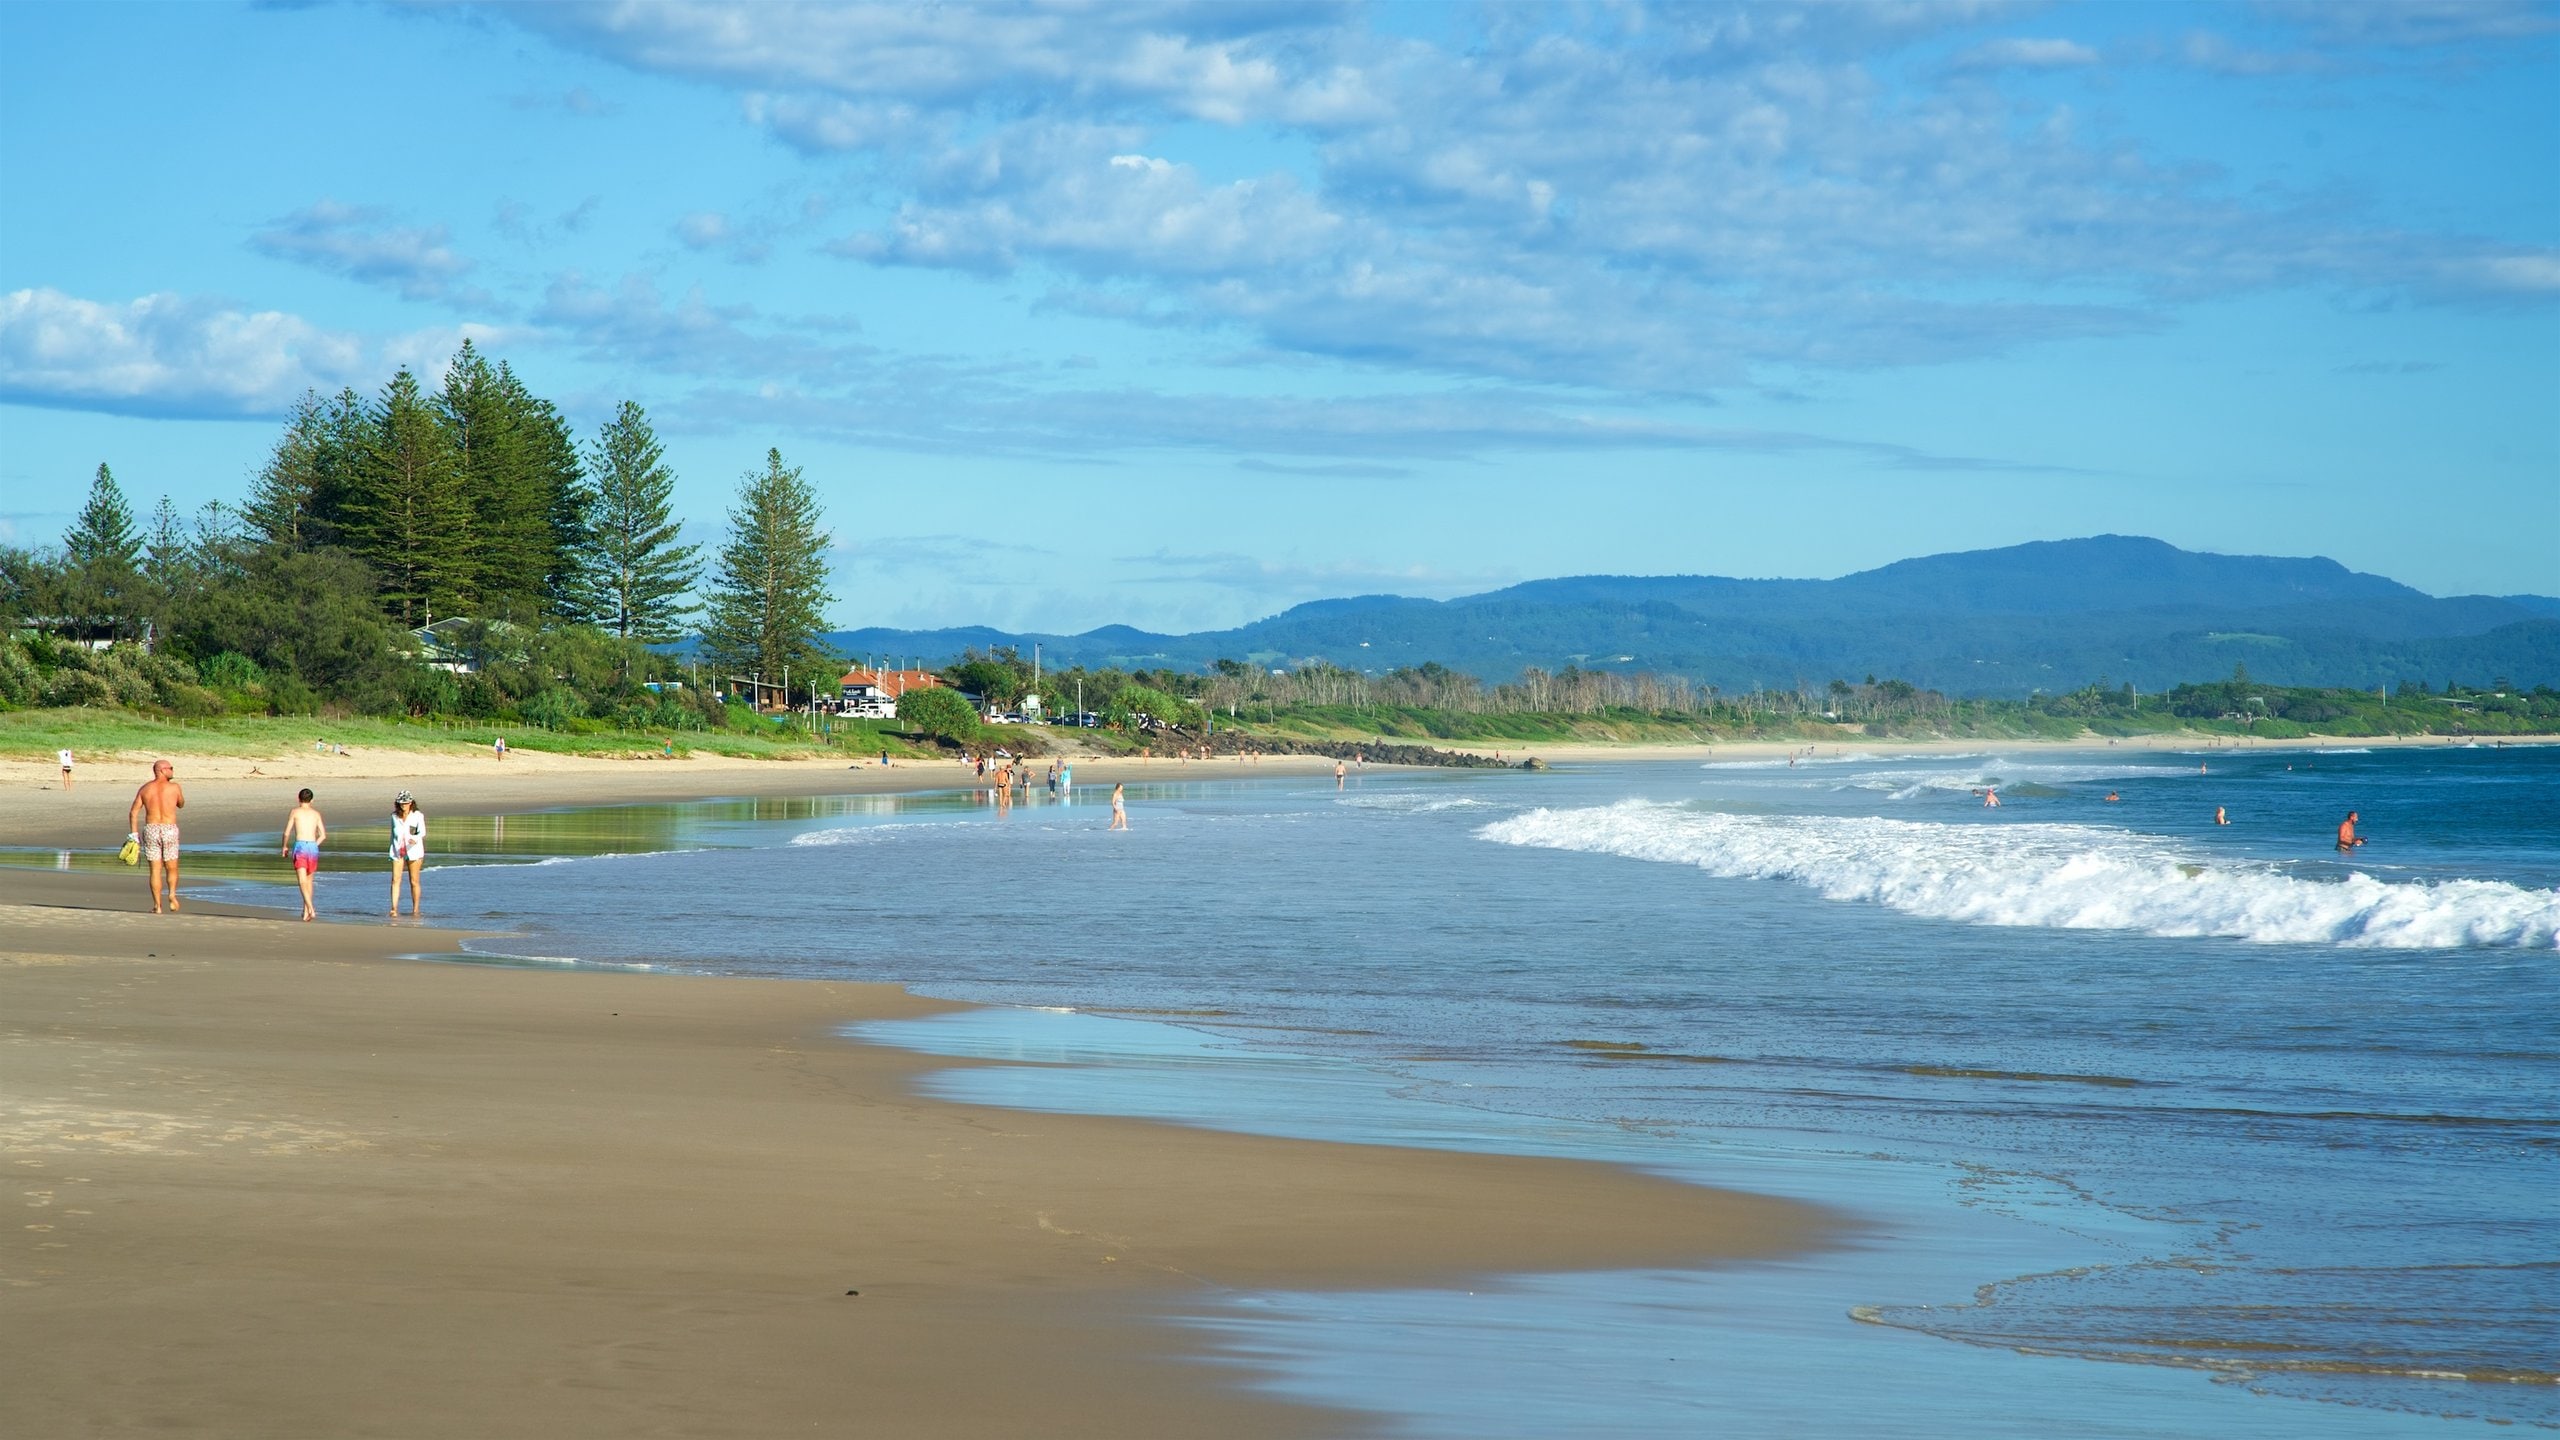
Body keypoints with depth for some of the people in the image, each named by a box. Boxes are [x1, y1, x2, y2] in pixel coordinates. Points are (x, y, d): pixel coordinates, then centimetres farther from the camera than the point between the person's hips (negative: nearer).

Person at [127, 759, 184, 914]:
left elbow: (133, 812, 2)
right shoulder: (174, 787, -2)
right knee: (171, 868, 11)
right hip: (169, 830, -2)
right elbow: (181, 805, 17)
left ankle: (157, 905, 1)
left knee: (155, 870, 6)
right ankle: (172, 894, -14)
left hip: (150, 830, 2)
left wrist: (133, 835, 6)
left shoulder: (145, 788, 5)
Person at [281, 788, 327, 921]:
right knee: (309, 881, 17)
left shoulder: (294, 812, 3)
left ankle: (311, 910, -27)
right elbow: (323, 835, 8)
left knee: (302, 881, -10)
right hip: (313, 847, 3)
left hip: (299, 846, -3)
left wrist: (285, 847, 18)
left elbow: (287, 833, 1)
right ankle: (306, 912, 20)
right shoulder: (316, 814, 11)